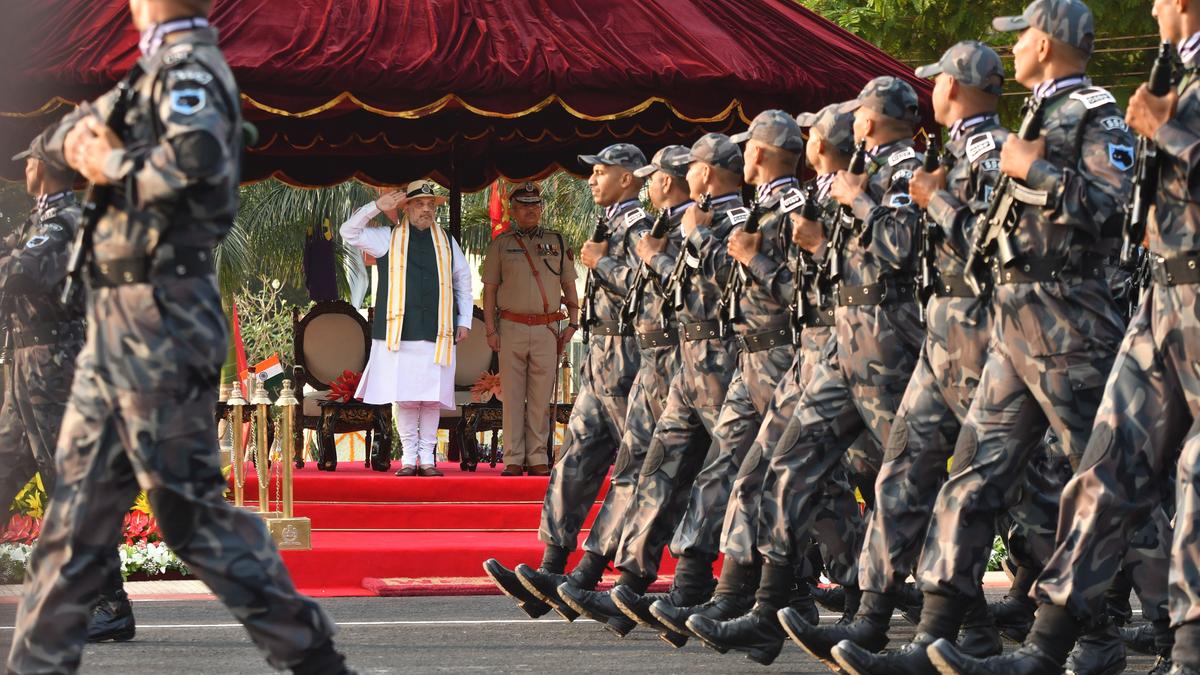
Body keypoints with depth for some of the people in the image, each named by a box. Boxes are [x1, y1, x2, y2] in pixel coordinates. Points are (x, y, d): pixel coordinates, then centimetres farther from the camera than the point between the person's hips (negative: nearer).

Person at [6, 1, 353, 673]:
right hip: (118, 317, 9)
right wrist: (81, 138, -1)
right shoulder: (154, 71, 16)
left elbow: (199, 156, -33)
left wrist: (115, 166, -16)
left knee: (188, 504, -6)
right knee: (80, 501, 11)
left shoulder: (188, 66, -13)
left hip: (159, 320, -9)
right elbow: (69, 132, 23)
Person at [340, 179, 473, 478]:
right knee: (404, 397, -3)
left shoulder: (446, 242, 17)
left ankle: (428, 457, 5)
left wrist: (464, 321, 16)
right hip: (399, 335, -1)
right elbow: (349, 232, 5)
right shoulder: (388, 239, 10)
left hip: (436, 333, 1)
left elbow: (463, 281, 23)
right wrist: (377, 207, -5)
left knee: (432, 397, -1)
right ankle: (409, 457, 4)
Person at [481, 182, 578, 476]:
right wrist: (490, 330, -1)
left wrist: (573, 322, 4)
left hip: (547, 329, 1)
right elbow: (490, 289, 7)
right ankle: (513, 460, 1)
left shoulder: (557, 242, 12)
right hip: (512, 328, -1)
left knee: (541, 398, 0)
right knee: (512, 396, -2)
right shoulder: (501, 244, 8)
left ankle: (538, 459, 3)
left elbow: (569, 285, 15)